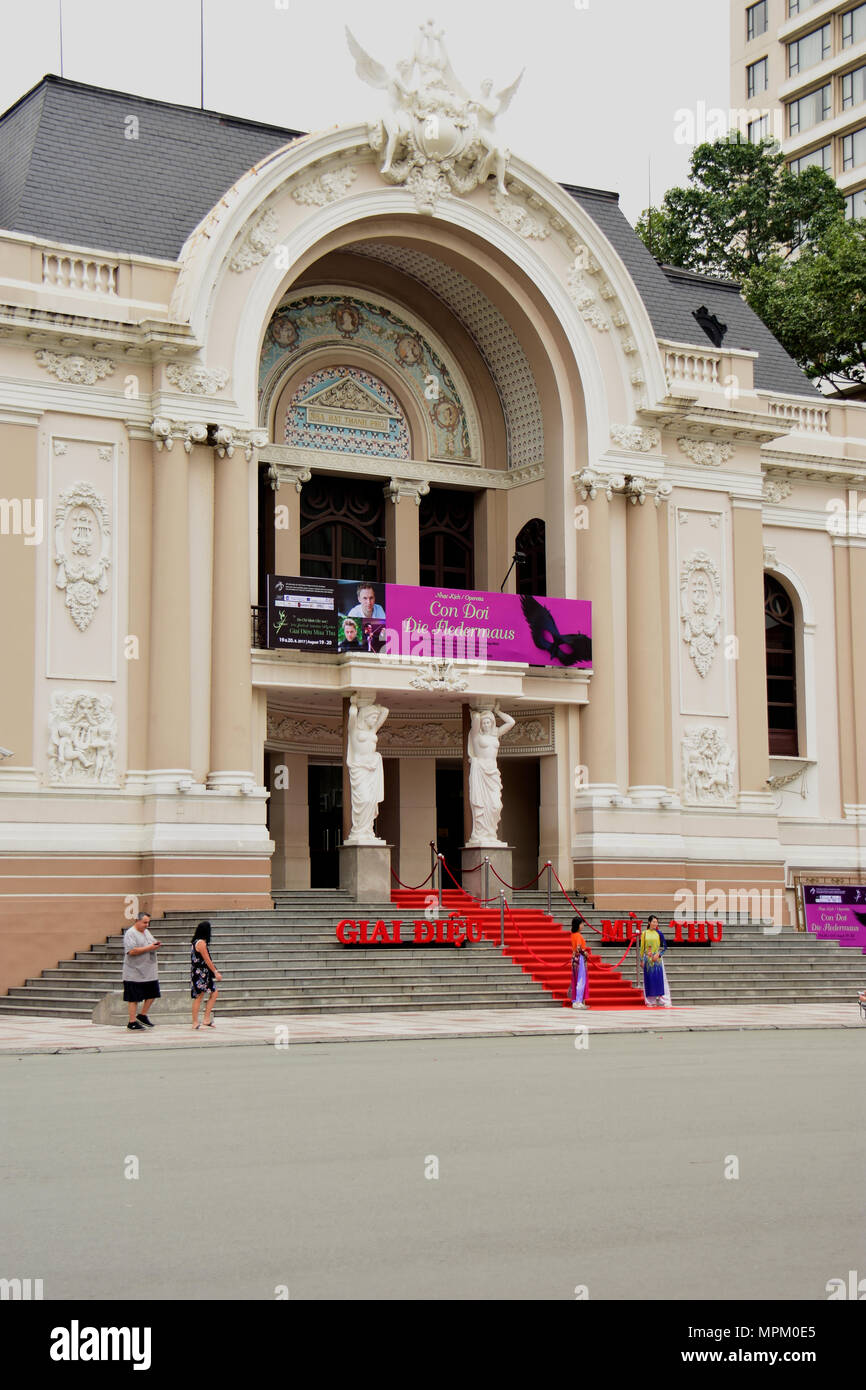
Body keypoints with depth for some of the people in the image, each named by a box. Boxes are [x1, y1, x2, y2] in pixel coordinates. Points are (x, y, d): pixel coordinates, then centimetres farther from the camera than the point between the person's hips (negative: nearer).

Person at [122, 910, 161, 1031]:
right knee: (134, 998, -1)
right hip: (134, 974, -8)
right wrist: (149, 948, -21)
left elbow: (151, 945, 25)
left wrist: (156, 945, 1)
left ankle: (142, 1015, 26)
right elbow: (132, 951, -22)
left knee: (152, 993, 10)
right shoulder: (130, 933, -12)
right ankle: (132, 1023, 5)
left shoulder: (146, 932, 16)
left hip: (150, 973, 8)